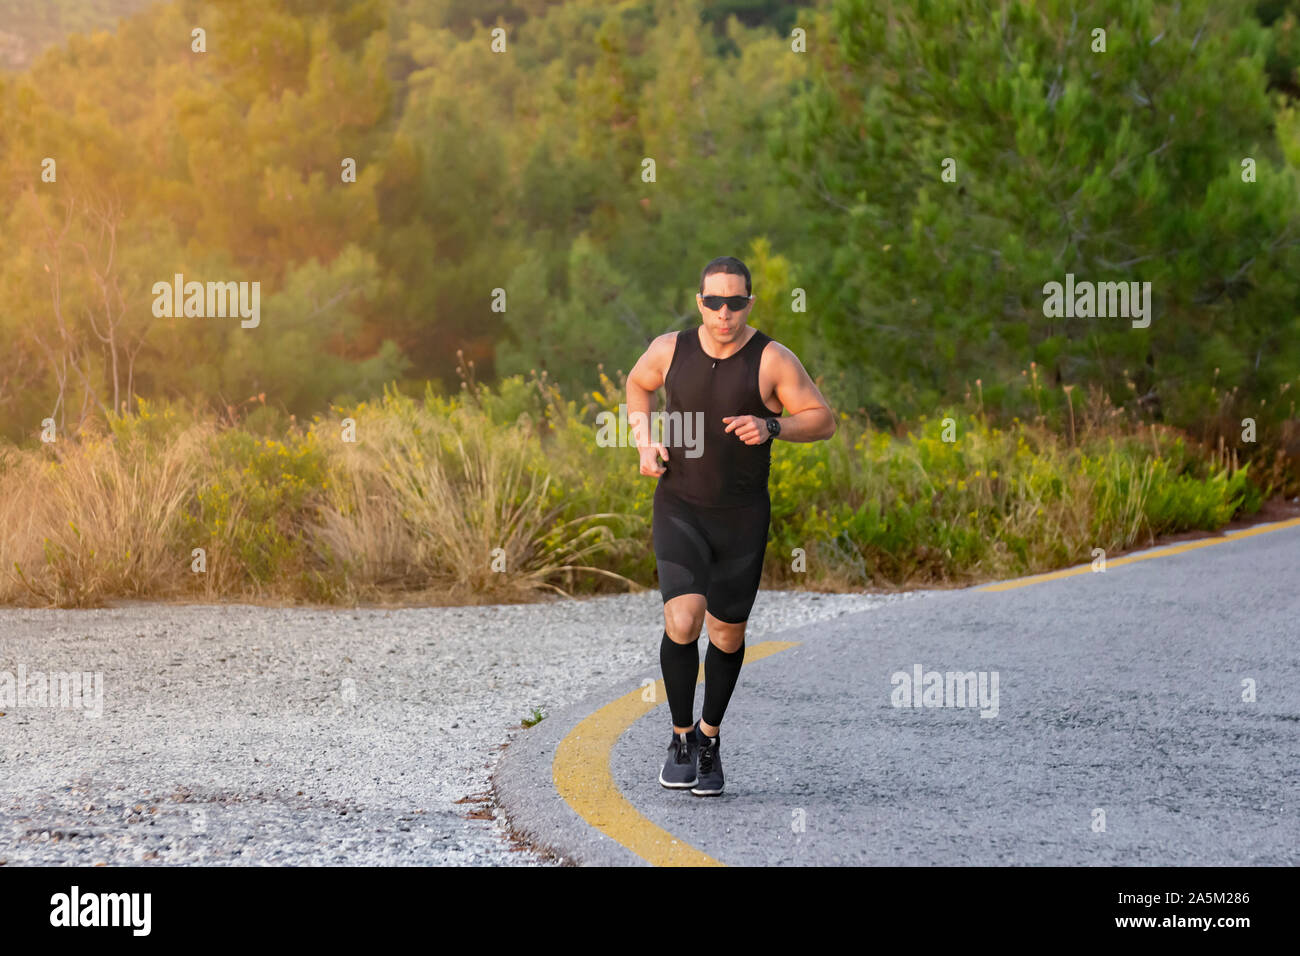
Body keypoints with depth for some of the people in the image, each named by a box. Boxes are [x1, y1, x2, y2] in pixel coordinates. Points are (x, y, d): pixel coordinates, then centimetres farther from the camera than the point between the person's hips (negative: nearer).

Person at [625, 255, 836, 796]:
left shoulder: (772, 360, -10)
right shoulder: (670, 350, -3)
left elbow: (822, 420, -5)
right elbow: (637, 384, 19)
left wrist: (771, 427, -23)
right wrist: (644, 442, 3)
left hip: (742, 518, 0)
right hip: (679, 509, 0)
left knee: (727, 634, 9)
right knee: (682, 621, -18)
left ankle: (710, 736, 33)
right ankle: (681, 737, 1)